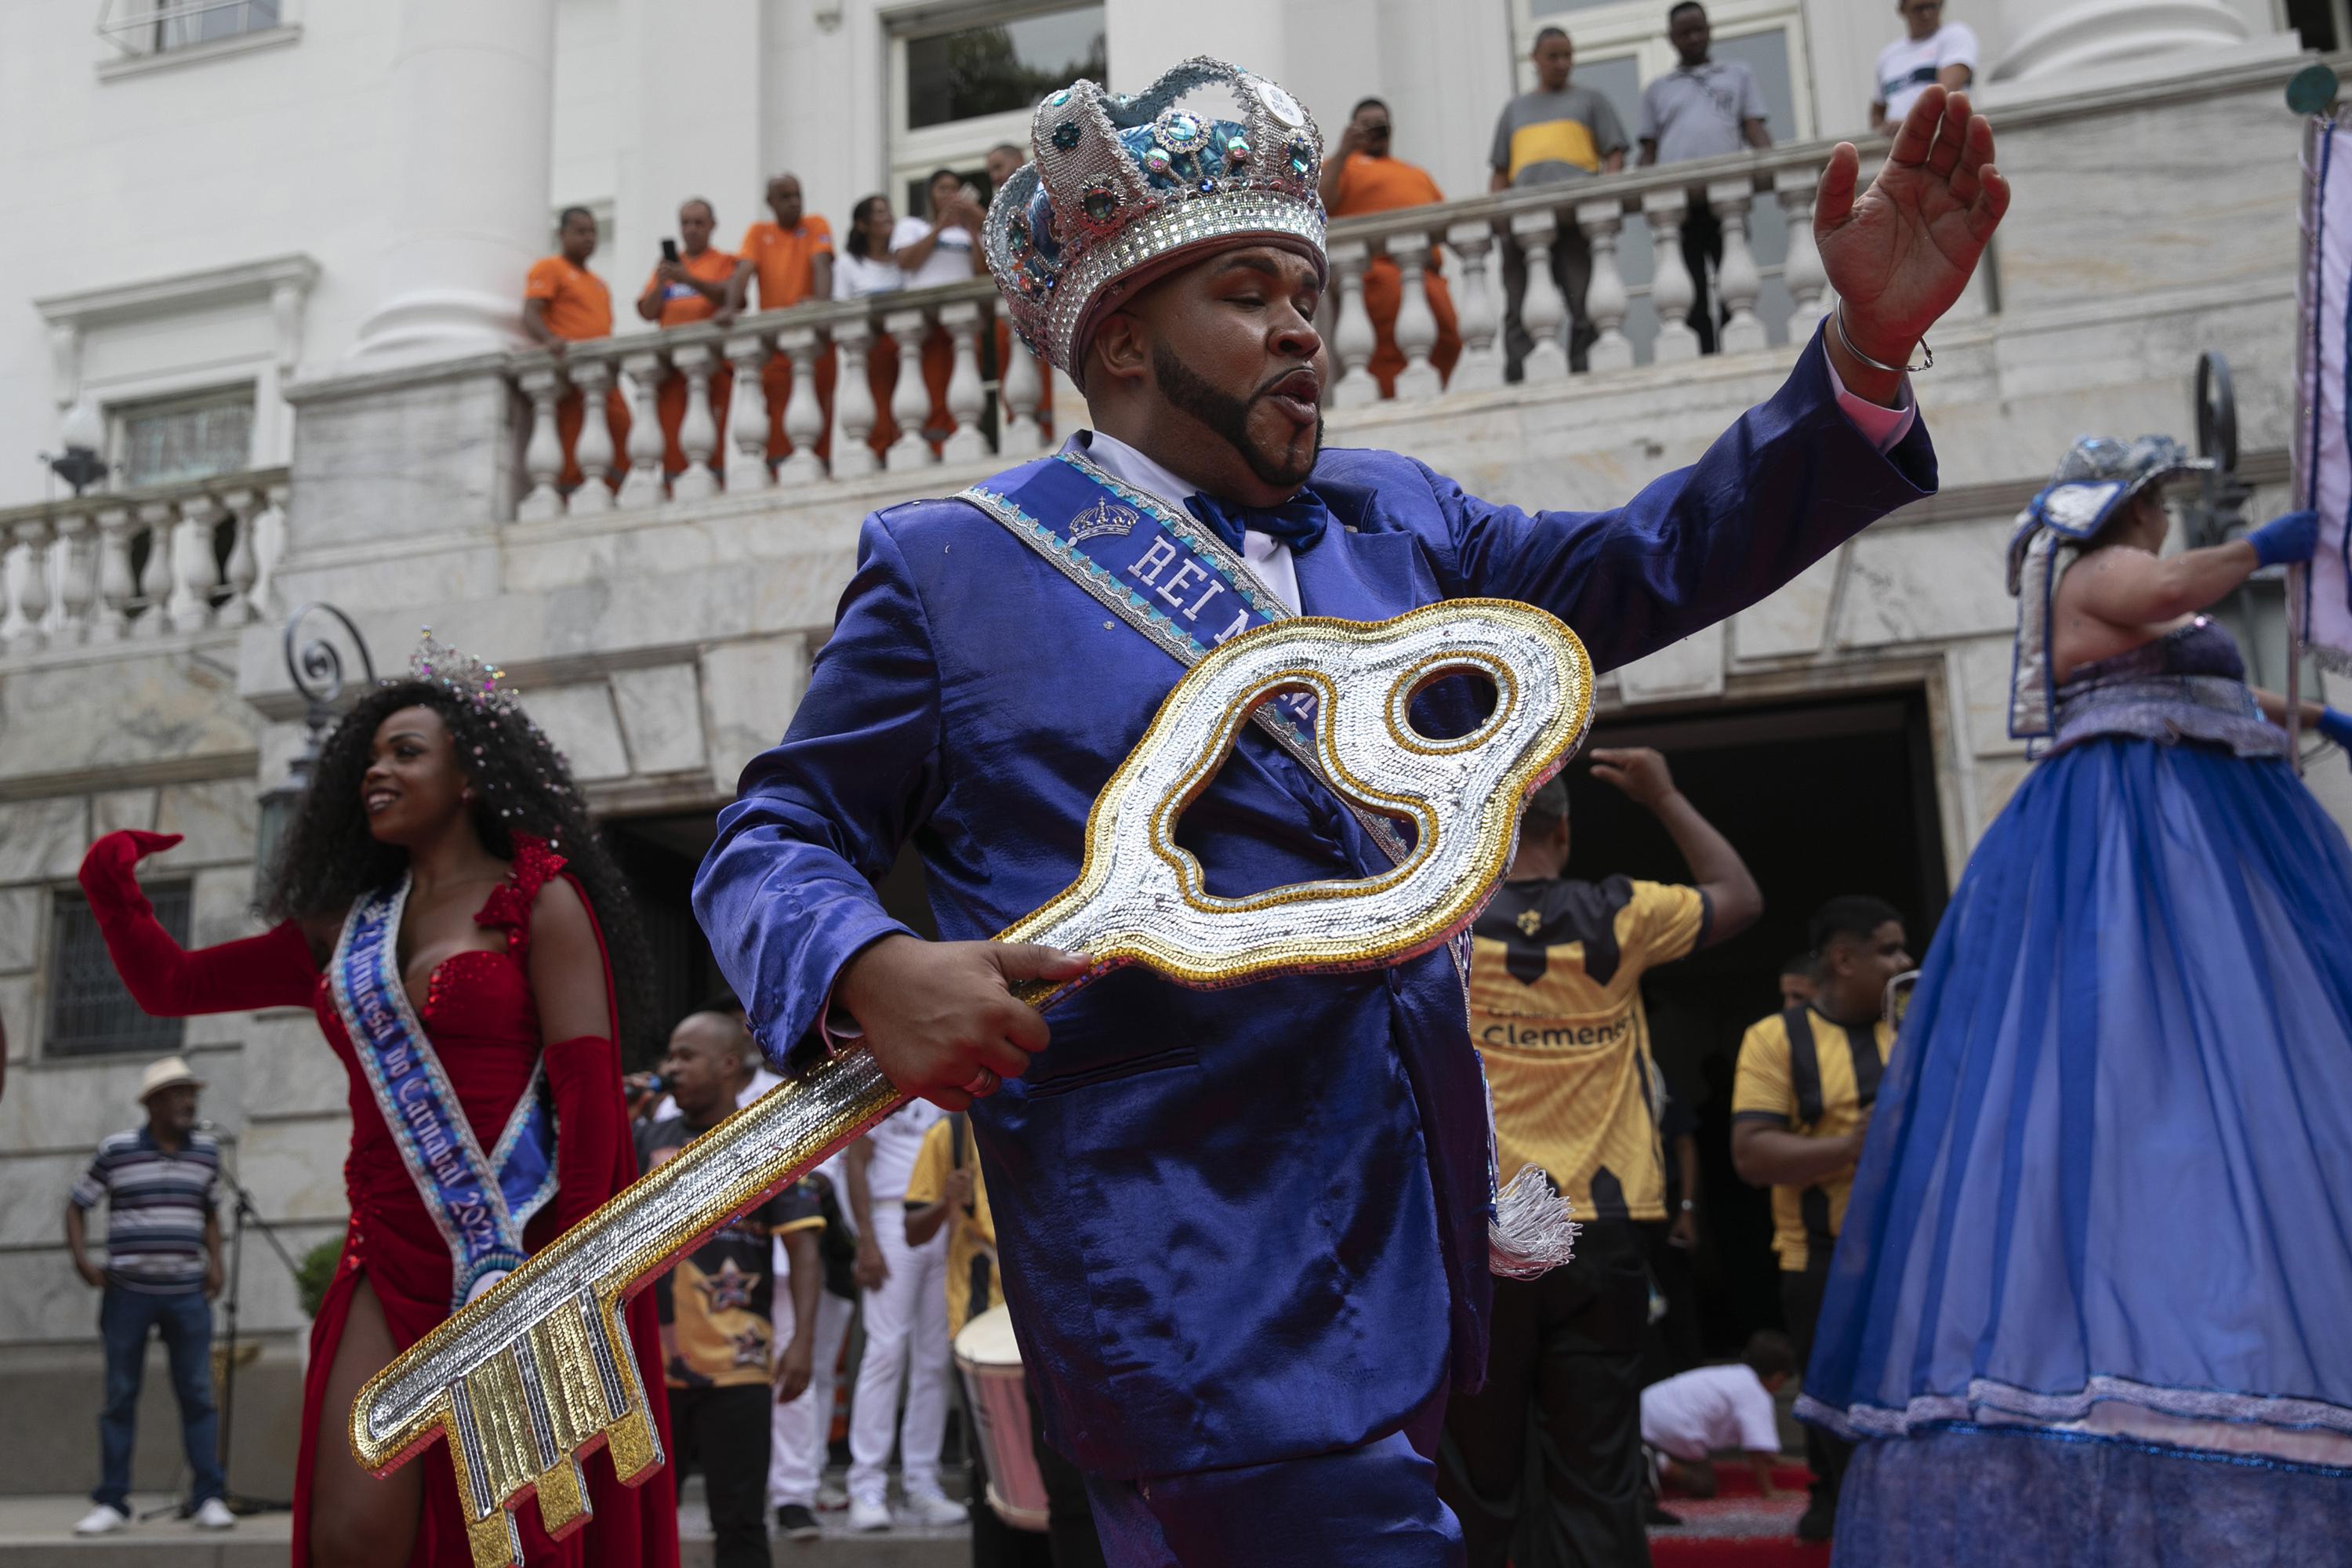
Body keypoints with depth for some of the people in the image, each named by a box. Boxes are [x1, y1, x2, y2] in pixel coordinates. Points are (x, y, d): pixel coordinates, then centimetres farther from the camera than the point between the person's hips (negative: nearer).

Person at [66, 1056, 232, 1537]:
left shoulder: (206, 1150, 6)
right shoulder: (115, 1150, -2)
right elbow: (76, 1207, 6)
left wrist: (215, 1262, 6)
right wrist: (81, 1260, -7)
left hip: (187, 1293, 2)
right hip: (127, 1293, -2)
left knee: (197, 1394, -2)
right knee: (120, 1397, 3)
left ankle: (209, 1499, -1)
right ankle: (111, 1503, 10)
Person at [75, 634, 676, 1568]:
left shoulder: (539, 901, -1)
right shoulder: (347, 931, 17)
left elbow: (591, 1098, -9)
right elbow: (171, 985, 23)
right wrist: (115, 891, 6)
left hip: (516, 1262, -5)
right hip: (394, 1262, 5)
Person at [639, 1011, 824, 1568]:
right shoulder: (650, 1140, 10)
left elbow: (803, 1250, -5)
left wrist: (803, 1342, -16)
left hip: (736, 1368, -4)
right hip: (652, 1361, 4)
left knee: (738, 1523, 3)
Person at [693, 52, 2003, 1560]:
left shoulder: (1393, 522, 12)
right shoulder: (949, 569, -2)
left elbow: (1652, 561, 7)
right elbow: (775, 842, 0)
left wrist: (1867, 348, -7)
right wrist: (874, 971, -23)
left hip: (1415, 1261, 6)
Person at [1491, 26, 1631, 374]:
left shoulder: (1590, 101, 23)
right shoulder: (1514, 110, 28)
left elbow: (1615, 154, 13)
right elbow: (1500, 172, 23)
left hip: (1576, 214, -2)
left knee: (1585, 305, -10)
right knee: (1519, 310, -6)